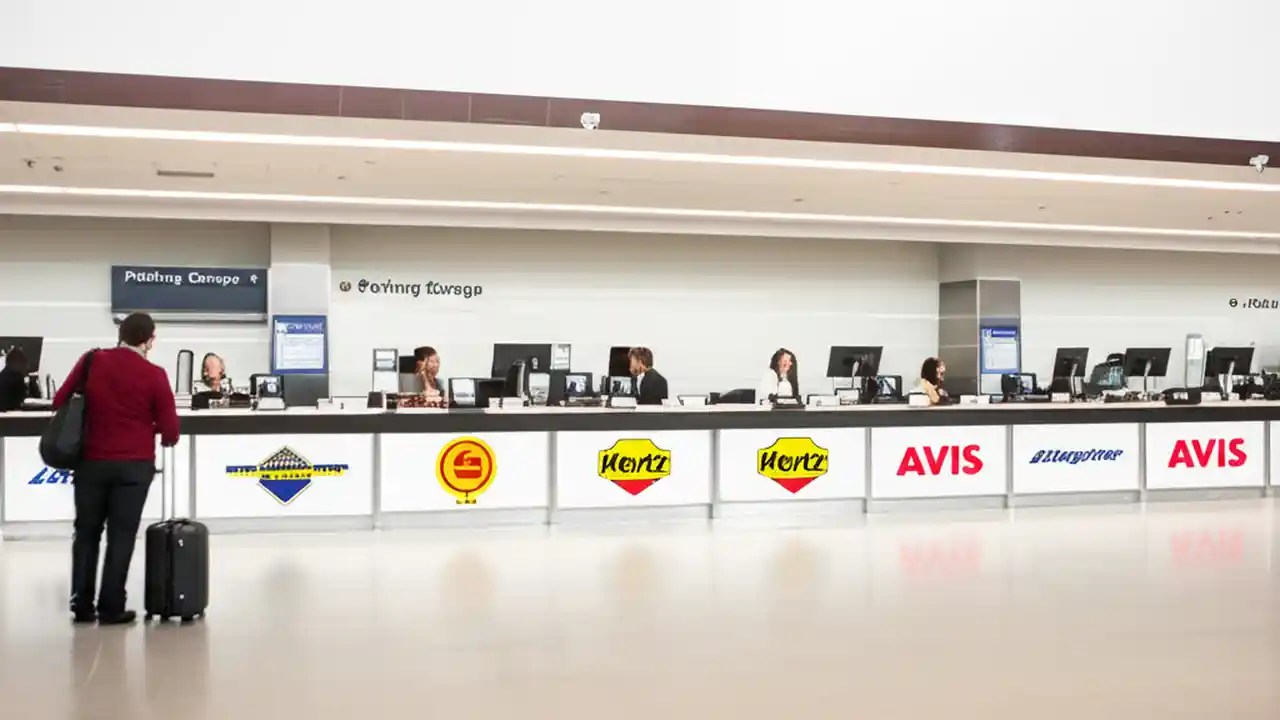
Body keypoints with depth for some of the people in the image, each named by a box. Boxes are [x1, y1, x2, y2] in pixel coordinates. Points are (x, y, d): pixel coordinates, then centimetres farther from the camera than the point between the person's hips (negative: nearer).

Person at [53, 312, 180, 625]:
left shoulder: (91, 361, -2)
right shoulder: (154, 375, -9)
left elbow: (59, 401, 3)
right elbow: (169, 427, -8)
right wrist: (167, 438, 15)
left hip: (91, 461, 2)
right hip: (134, 465, -2)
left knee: (86, 533, 13)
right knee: (121, 536, 4)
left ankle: (81, 606, 15)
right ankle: (111, 608, 5)